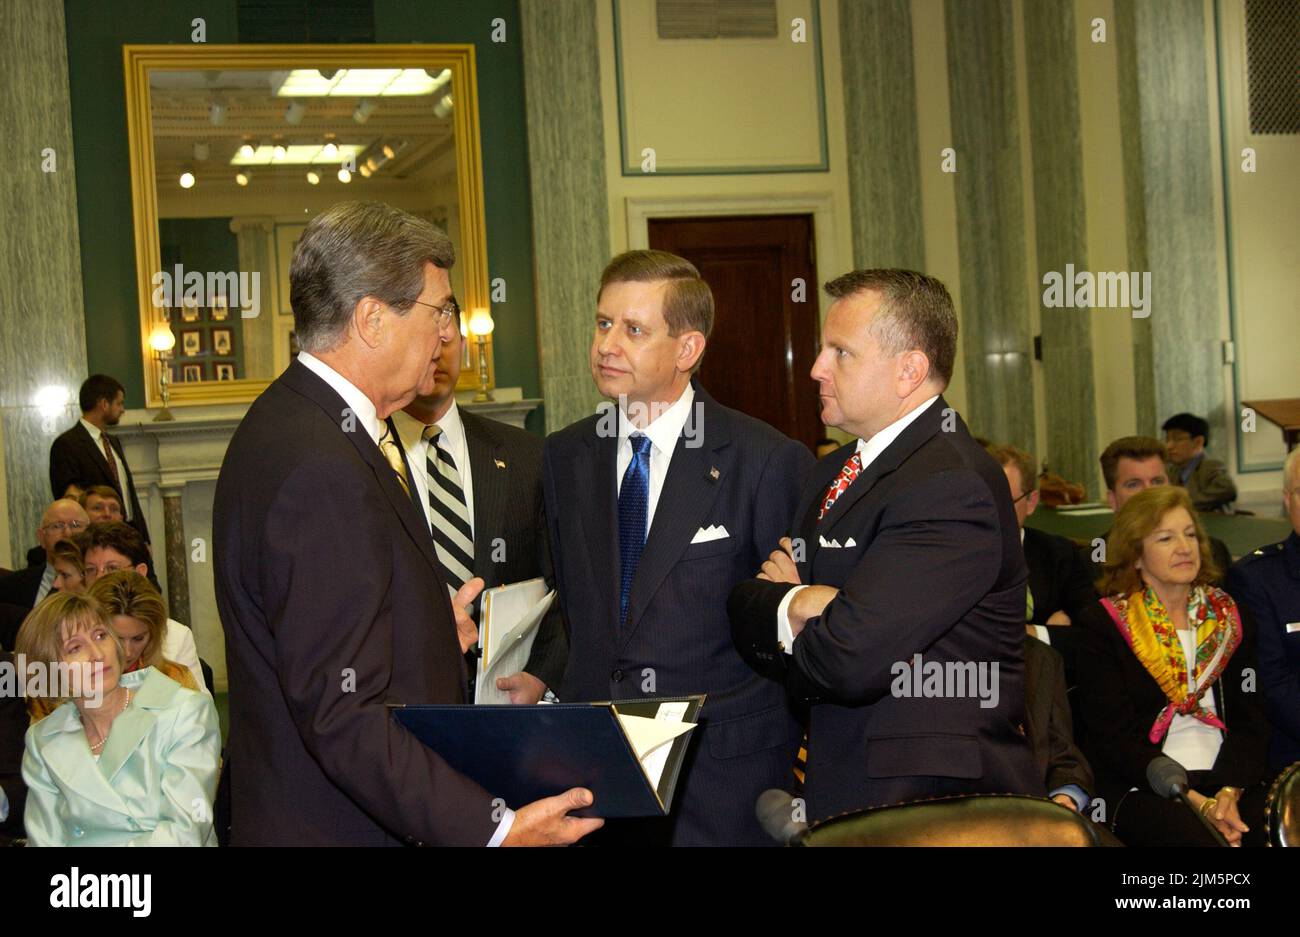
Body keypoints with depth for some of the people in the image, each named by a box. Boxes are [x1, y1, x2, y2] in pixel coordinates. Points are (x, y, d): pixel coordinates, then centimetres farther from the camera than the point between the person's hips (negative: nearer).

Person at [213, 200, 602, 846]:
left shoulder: (287, 425, 8)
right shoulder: (324, 474, -25)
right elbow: (343, 719, -28)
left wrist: (427, 632, 16)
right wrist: (496, 828, -29)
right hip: (340, 828, -10)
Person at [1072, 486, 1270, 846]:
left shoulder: (1227, 618, 14)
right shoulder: (1105, 625, 0)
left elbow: (1251, 721, 8)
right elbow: (1112, 738, -6)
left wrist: (1228, 793, -10)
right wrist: (1196, 801, -15)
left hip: (1228, 782, 4)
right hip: (1139, 790, -4)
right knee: (1200, 838, -32)